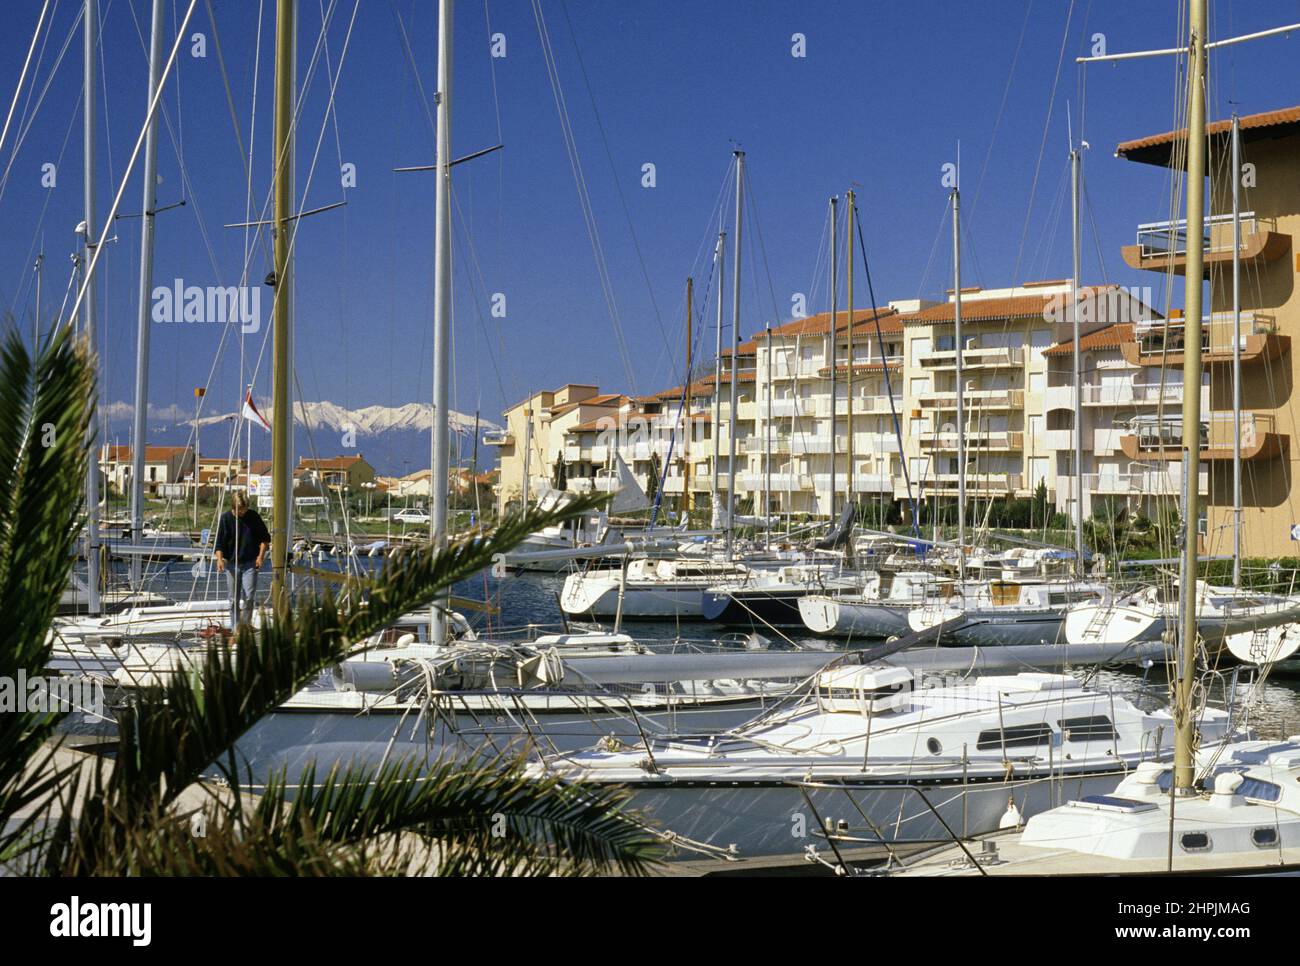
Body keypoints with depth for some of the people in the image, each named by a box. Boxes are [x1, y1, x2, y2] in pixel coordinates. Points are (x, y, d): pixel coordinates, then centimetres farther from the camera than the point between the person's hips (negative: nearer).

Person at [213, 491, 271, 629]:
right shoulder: (226, 518, -5)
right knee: (234, 599, 6)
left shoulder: (253, 516, -2)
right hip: (232, 563, 0)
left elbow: (265, 538, 9)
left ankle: (245, 626, 2)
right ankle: (235, 628, 14)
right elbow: (219, 543, -4)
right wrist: (220, 559, -20)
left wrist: (261, 555, -2)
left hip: (250, 563, 0)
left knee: (249, 597, -8)